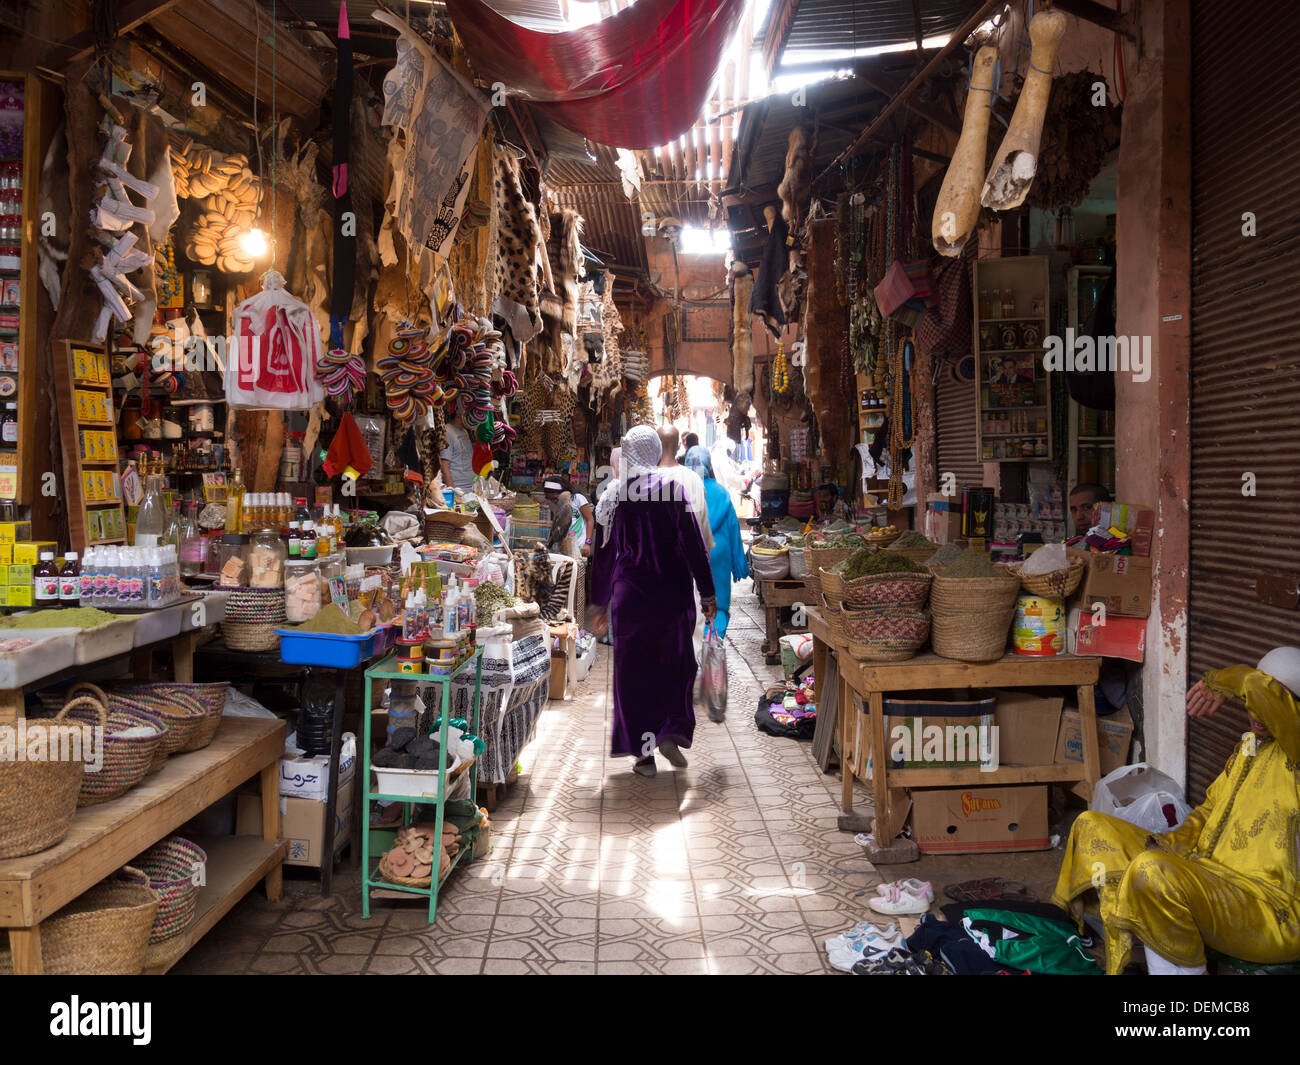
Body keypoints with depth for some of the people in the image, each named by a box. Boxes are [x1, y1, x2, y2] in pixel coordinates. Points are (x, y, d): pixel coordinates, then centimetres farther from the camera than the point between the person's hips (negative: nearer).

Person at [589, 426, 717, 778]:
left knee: (633, 671, 9)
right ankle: (672, 734, 2)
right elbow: (693, 544, -7)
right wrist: (707, 593, 0)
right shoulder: (673, 488, -6)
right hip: (672, 593, -1)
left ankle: (643, 752, 10)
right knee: (675, 665, 15)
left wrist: (600, 604, 12)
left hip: (629, 594, 1)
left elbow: (603, 553, 4)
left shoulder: (612, 495, -1)